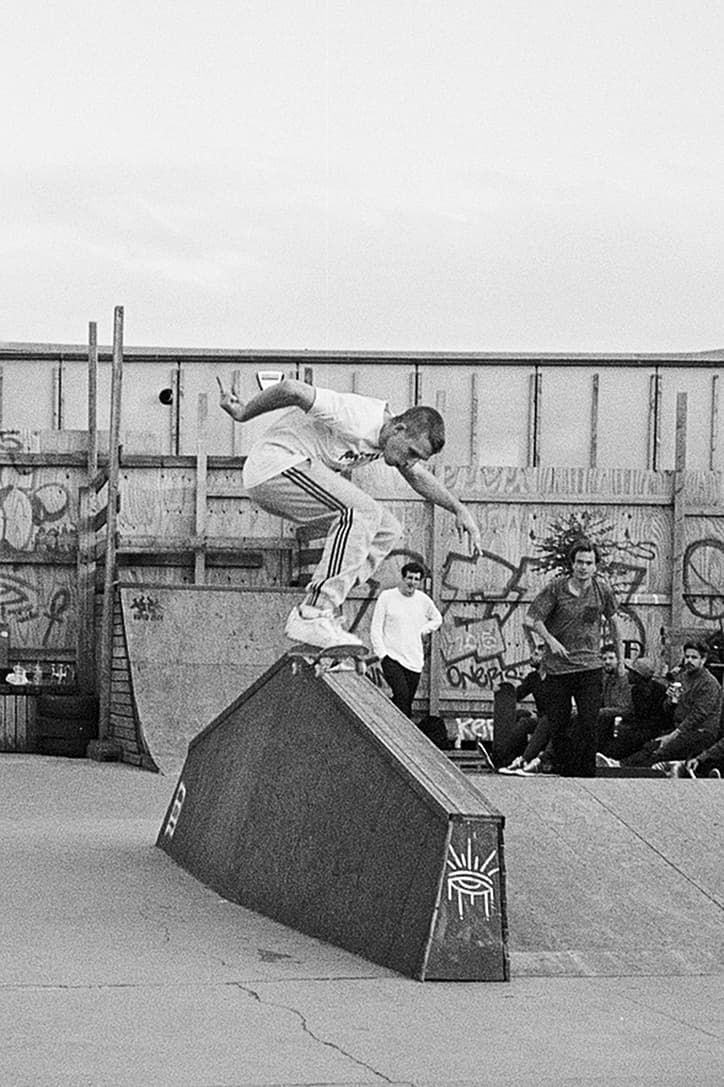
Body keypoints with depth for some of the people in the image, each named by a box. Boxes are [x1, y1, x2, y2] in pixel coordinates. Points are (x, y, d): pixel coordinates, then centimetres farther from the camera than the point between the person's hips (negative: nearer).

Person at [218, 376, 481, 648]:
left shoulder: (391, 434, 6)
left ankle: (327, 611, 0)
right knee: (362, 512, -27)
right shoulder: (358, 419, -25)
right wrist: (243, 414, -15)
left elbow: (418, 476, 24)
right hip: (274, 467, -10)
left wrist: (460, 510, 17)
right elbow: (292, 390, -29)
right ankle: (312, 616, -30)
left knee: (387, 530, 4)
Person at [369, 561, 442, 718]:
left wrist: (423, 630, 9)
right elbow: (375, 628, -1)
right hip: (391, 658, -4)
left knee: (407, 703, 4)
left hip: (414, 662, 4)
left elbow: (437, 619, 27)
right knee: (401, 694, -22)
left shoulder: (423, 600, 7)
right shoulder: (387, 597, -2)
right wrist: (381, 653, -10)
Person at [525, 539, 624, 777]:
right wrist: (550, 640, -21)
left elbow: (613, 621, 16)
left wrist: (620, 658, 17)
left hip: (590, 666, 1)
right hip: (557, 667, -1)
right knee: (558, 725, 3)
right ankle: (564, 773, 16)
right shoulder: (555, 588, -6)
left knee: (588, 724, -9)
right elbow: (532, 619, -6)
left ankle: (586, 776, -4)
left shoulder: (602, 588, 1)